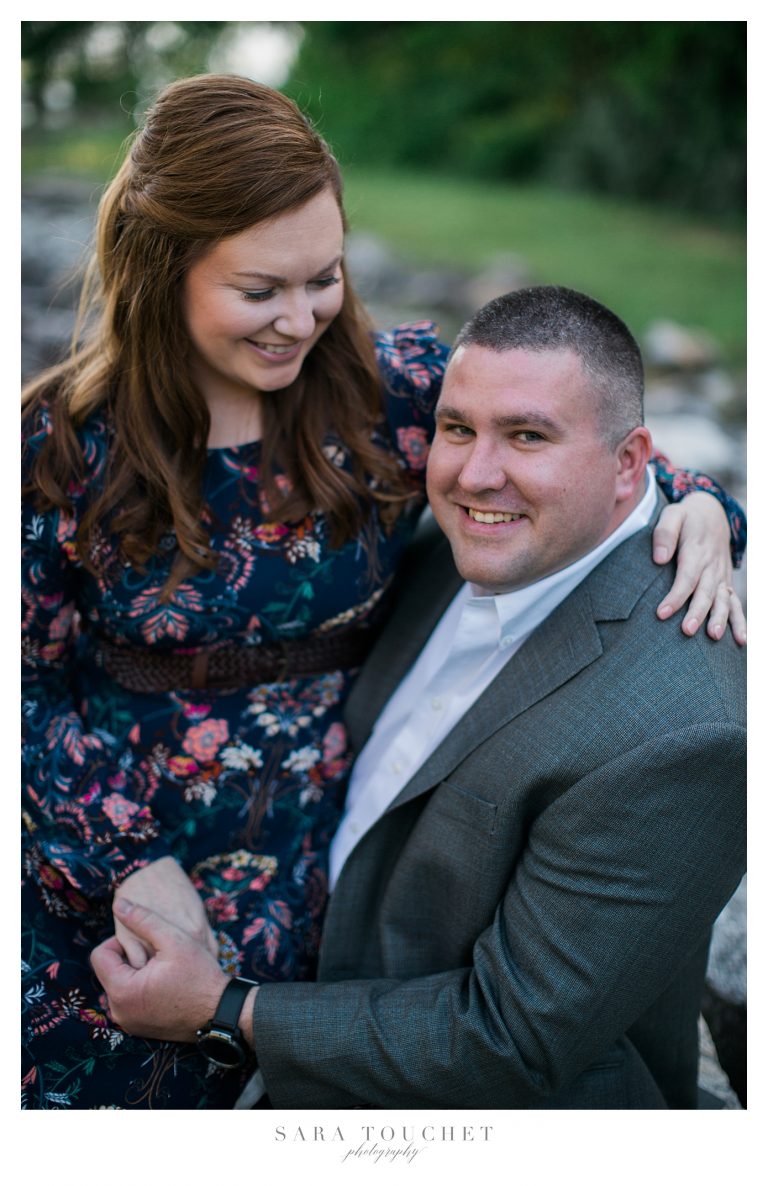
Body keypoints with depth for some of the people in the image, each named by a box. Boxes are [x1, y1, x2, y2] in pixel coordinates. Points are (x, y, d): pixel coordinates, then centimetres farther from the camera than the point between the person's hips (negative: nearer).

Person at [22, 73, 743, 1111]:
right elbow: (32, 684, -6)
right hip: (101, 865, 0)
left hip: (324, 868, 1)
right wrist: (127, 862, -12)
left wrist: (694, 505, -17)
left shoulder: (394, 391, -11)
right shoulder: (62, 445, -13)